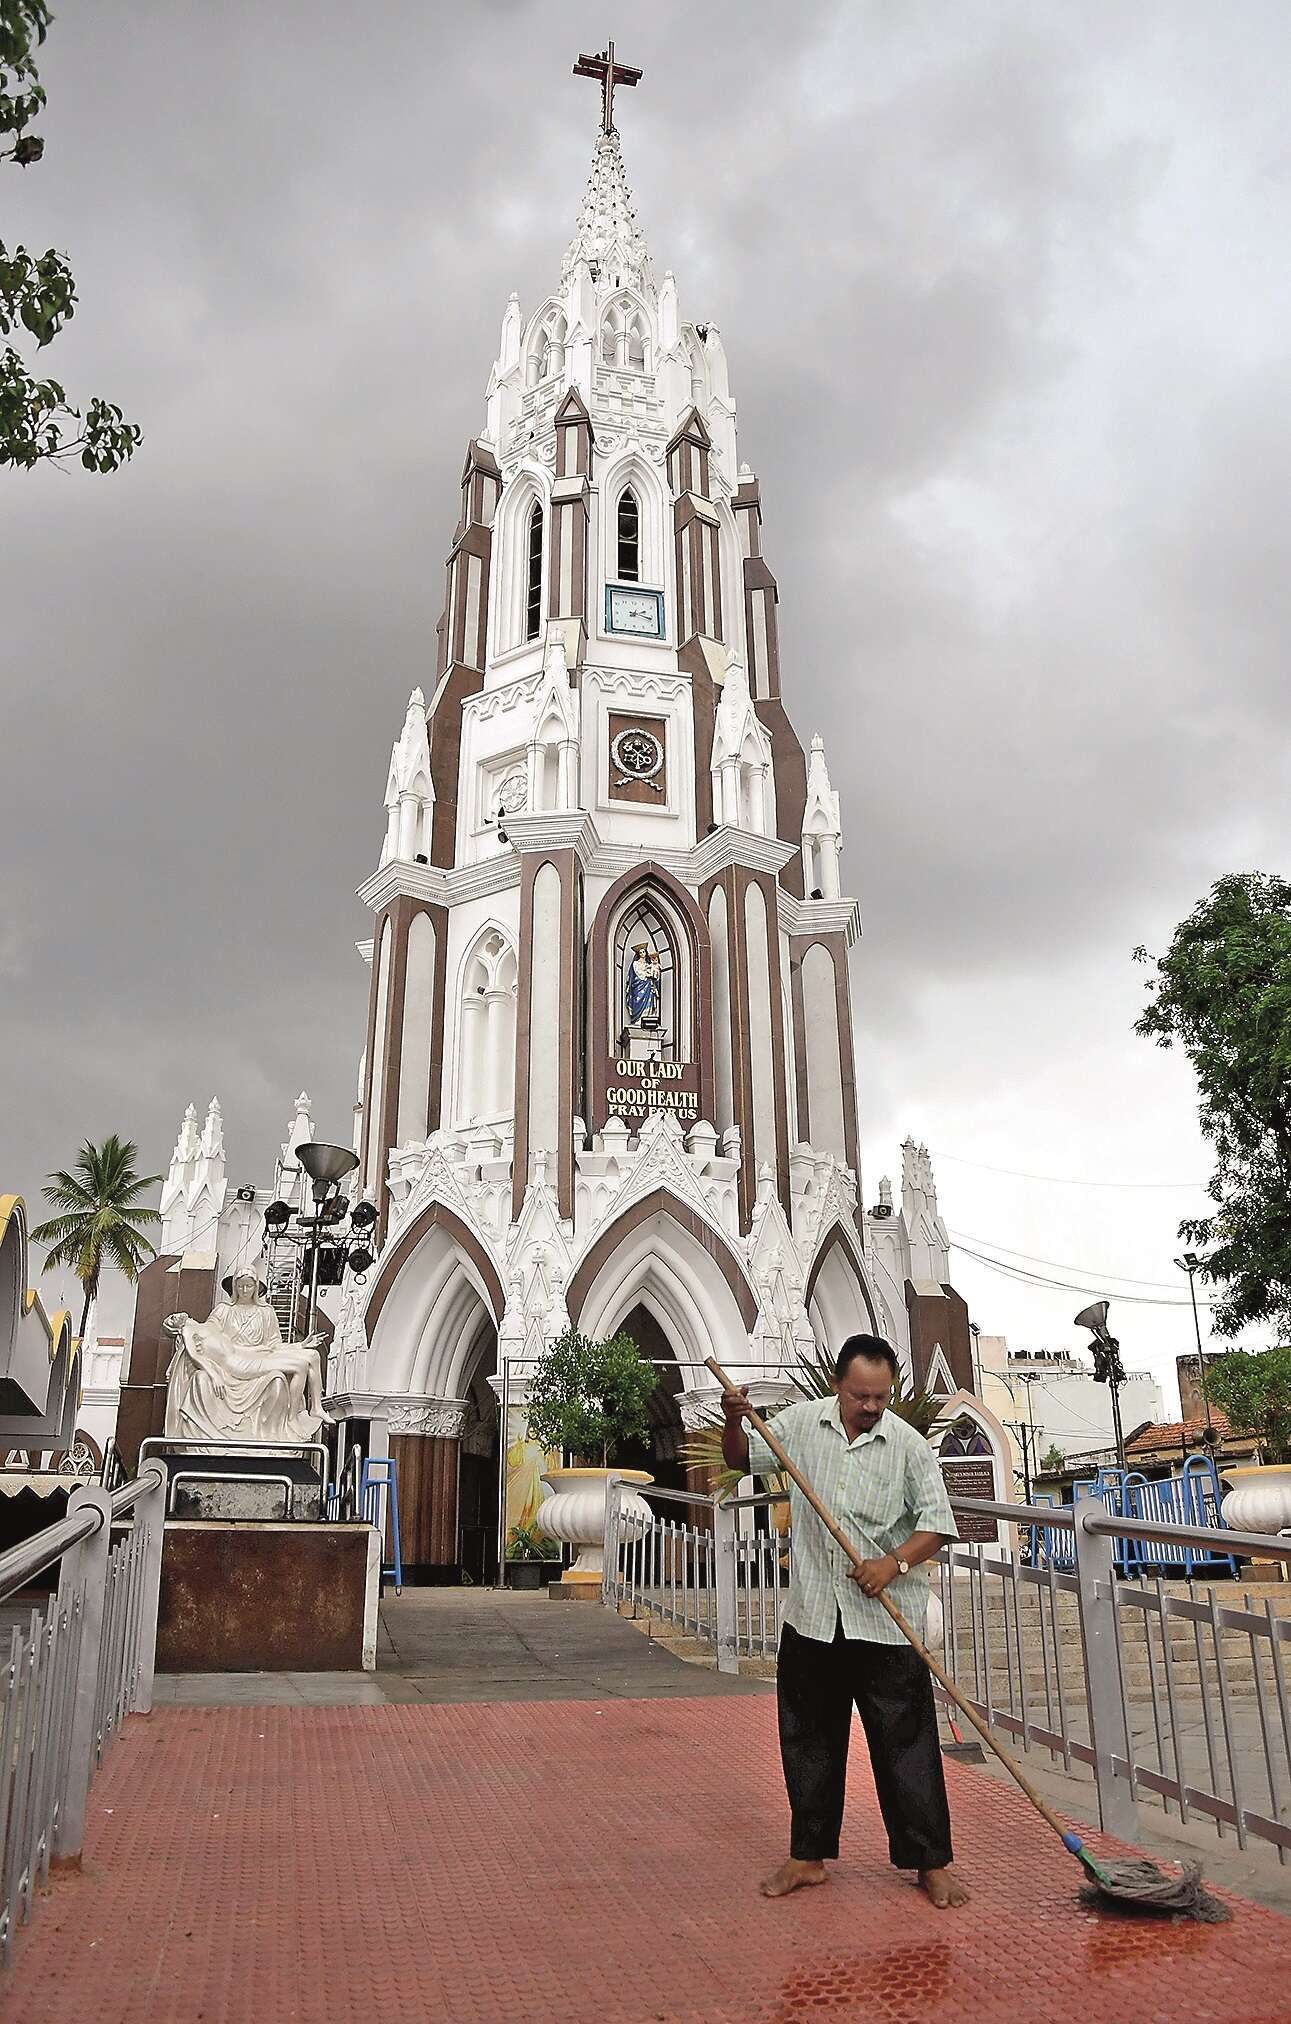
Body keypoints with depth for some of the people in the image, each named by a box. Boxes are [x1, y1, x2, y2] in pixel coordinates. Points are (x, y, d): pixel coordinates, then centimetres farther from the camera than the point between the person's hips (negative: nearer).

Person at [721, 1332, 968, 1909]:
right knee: (809, 1743, 13)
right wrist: (735, 1423, -7)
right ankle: (809, 1856, 28)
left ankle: (932, 1862, 18)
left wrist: (894, 1564, -21)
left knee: (906, 1744, 2)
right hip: (811, 1618, 3)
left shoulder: (908, 1445, -7)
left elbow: (936, 1521, -6)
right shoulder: (801, 1422, 0)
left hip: (887, 1623, -3)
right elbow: (744, 1459, 13)